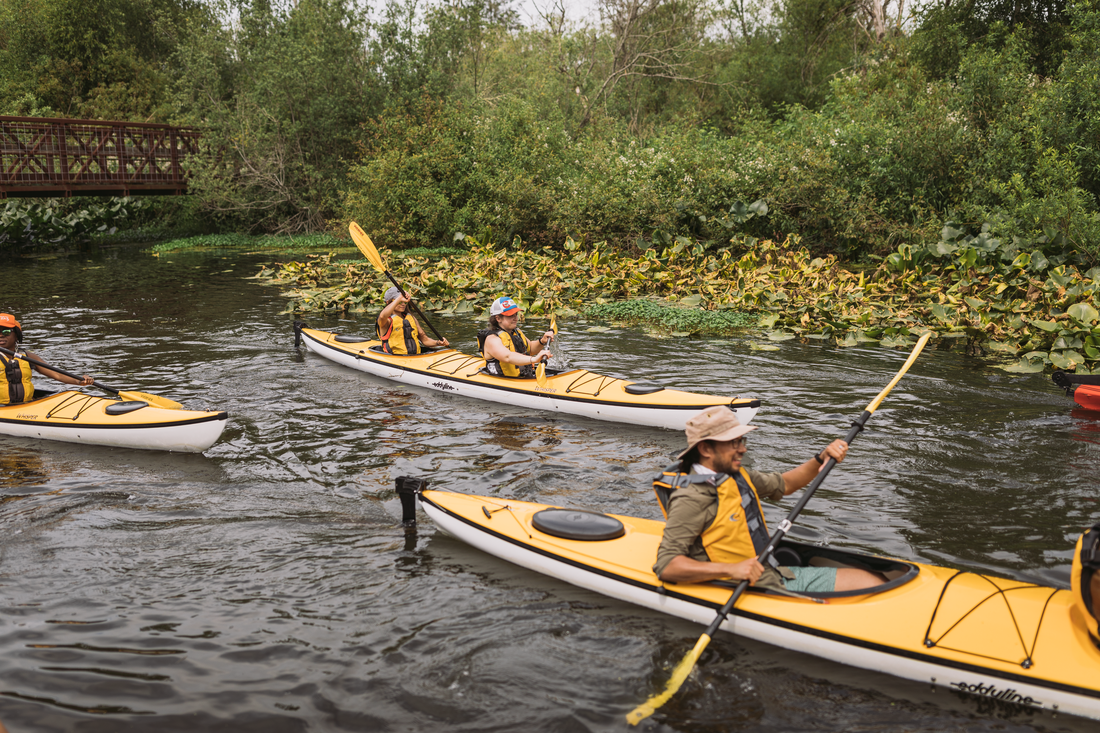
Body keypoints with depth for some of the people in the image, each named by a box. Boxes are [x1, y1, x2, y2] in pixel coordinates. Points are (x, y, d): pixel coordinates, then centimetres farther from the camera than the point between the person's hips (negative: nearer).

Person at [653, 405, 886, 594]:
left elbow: (783, 485, 27)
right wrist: (731, 569, -32)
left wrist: (821, 459, 10)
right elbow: (665, 566, -24)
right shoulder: (692, 498, -18)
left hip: (779, 576, 9)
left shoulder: (736, 475, 10)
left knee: (874, 582, -2)